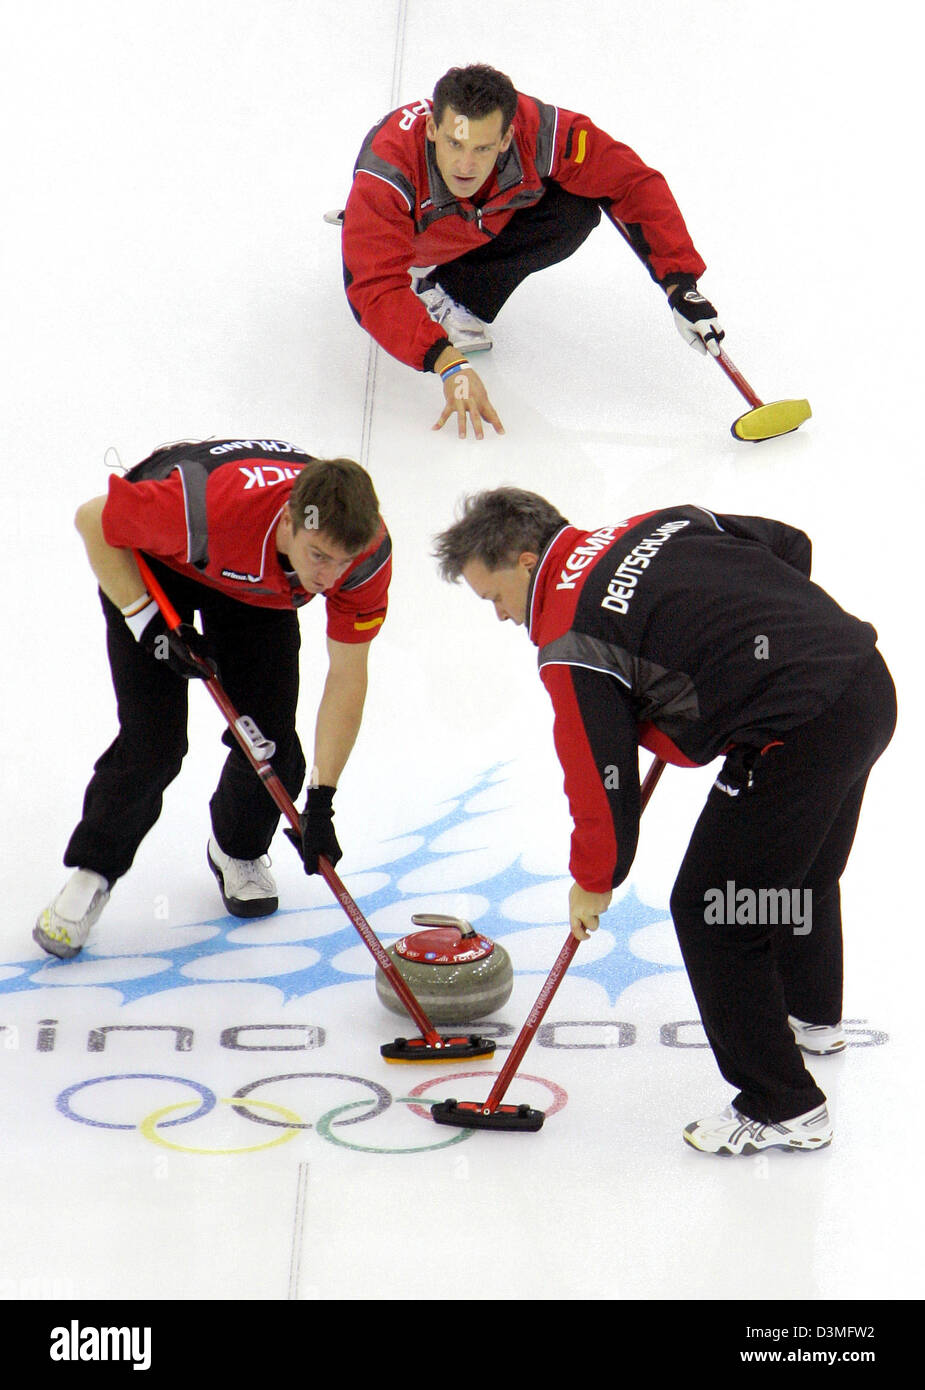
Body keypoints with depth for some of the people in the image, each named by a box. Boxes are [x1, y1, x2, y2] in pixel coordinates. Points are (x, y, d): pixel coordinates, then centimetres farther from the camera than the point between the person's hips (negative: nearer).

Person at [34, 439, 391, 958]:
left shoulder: (369, 551, -31)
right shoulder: (205, 508, -45)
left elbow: (347, 676, -20)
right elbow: (93, 520, -25)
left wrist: (322, 800, -20)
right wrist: (148, 621, -26)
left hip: (254, 585, 4)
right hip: (153, 563, -3)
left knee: (270, 735, -7)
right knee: (152, 742, -13)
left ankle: (238, 851, 24)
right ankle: (93, 871, 11)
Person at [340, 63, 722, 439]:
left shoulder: (539, 133, -40)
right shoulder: (387, 170, -45)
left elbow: (635, 183, -31)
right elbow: (377, 291, -48)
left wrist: (680, 283, -38)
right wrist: (449, 364, -59)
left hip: (486, 223, 1)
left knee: (576, 209, -26)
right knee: (373, 309, -24)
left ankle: (446, 294, -9)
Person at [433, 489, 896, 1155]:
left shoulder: (569, 643, -9)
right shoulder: (658, 525, 14)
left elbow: (602, 778, -6)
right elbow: (791, 546, 21)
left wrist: (594, 882, 10)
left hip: (797, 737, -10)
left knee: (712, 914, 3)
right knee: (803, 870, 32)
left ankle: (782, 1107, 12)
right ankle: (811, 1015, 56)